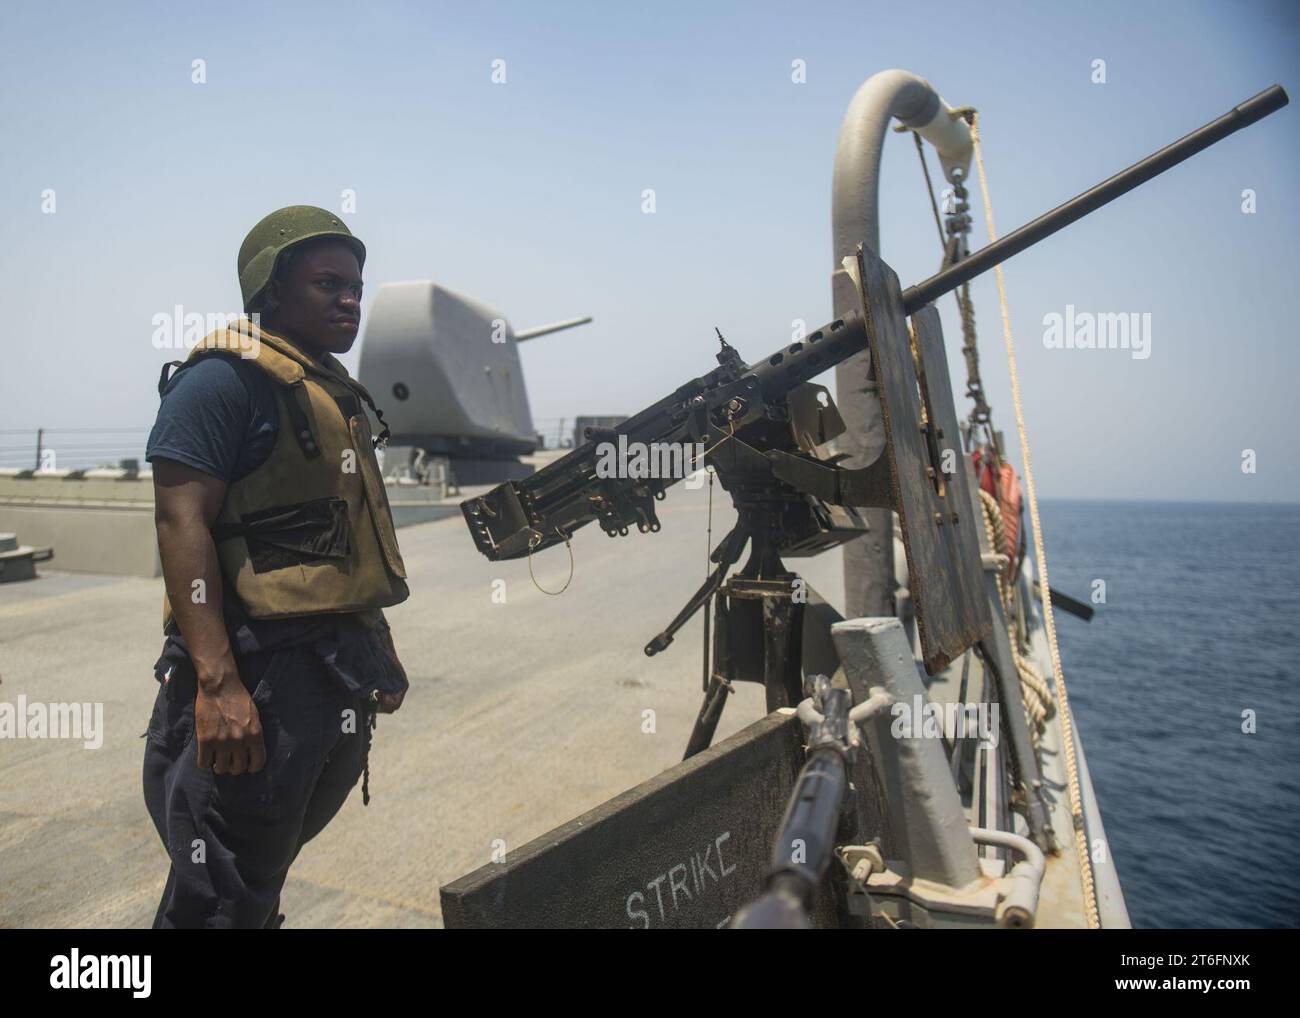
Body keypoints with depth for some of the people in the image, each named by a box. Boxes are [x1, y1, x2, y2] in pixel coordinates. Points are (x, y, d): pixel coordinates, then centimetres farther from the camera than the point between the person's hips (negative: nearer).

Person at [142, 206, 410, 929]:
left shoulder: (339, 393, 18)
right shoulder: (227, 377, -10)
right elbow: (182, 522, -19)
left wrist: (380, 654, 22)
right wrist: (217, 684, -25)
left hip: (340, 674, 9)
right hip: (260, 678, -9)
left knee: (265, 876, 22)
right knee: (223, 902, 2)